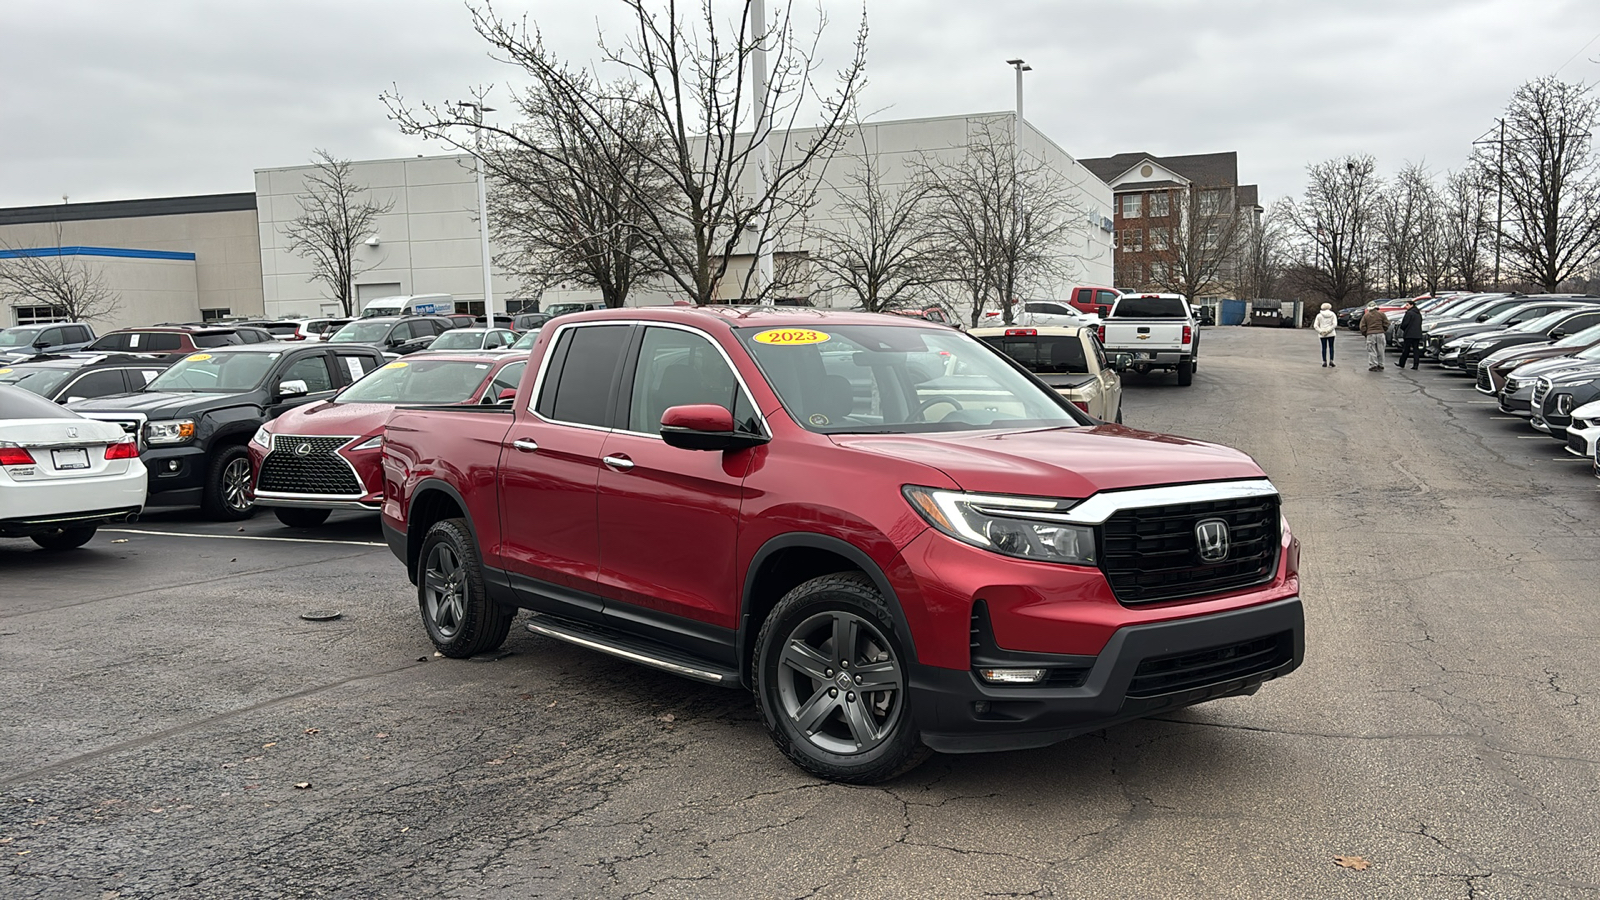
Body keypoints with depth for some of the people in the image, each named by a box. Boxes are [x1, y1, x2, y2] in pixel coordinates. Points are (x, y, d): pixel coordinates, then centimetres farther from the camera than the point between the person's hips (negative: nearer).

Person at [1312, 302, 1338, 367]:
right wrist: (1328, 331, -11)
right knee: (1331, 347, 9)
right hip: (1331, 334, 0)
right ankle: (1331, 360, 0)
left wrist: (1321, 331, -8)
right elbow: (1335, 324, -9)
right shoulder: (1332, 315, 3)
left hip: (1322, 335, 0)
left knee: (1324, 348, 5)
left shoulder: (1319, 315, 3)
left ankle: (1324, 362, 2)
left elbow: (1315, 326, -5)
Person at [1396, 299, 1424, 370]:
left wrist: (1402, 328, 7)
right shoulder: (1419, 314, 15)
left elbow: (1404, 324, -14)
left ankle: (1402, 364, 12)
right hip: (1417, 334, 7)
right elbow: (1420, 324, 18)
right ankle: (1415, 366, 1)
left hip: (1409, 335, -7)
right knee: (1416, 350, 5)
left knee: (1406, 349, 2)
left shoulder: (1409, 313, -11)